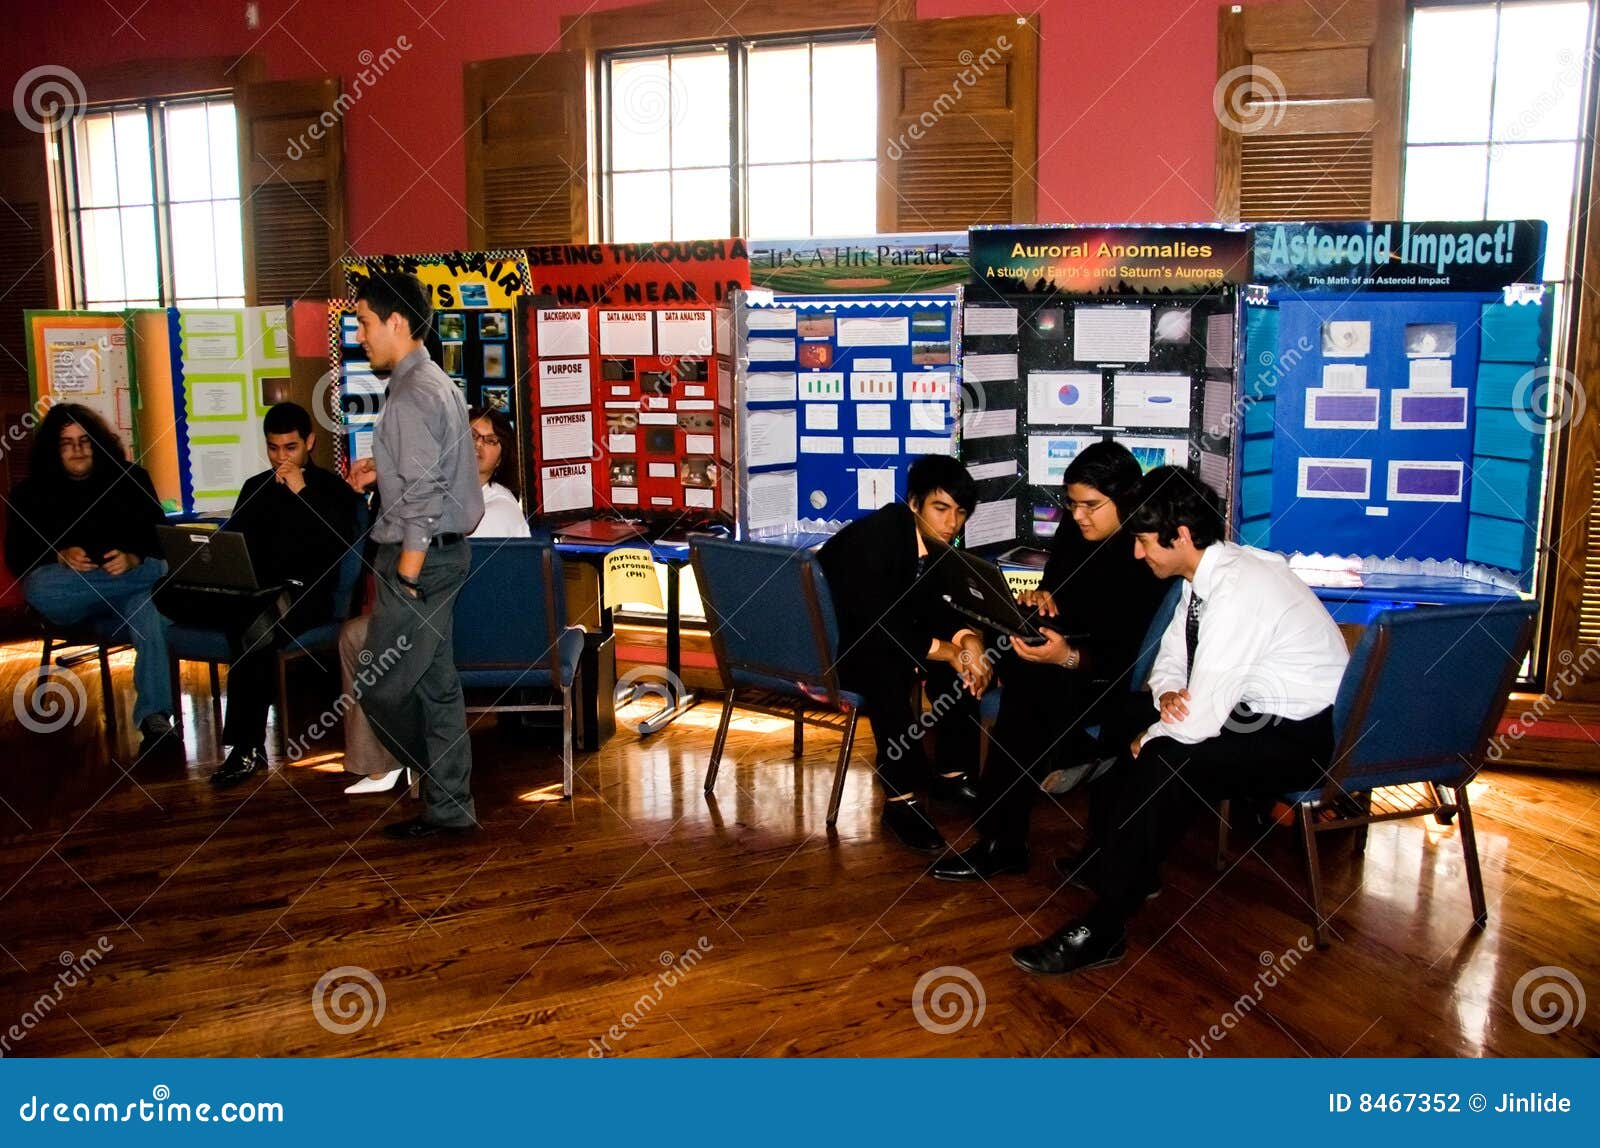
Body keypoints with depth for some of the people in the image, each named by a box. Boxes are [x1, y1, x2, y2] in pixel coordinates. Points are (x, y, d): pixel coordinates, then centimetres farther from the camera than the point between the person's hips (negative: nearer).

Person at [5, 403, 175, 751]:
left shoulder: (130, 478, 9)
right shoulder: (30, 492, 10)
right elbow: (17, 557, 5)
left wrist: (134, 559, -19)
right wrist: (61, 557, -17)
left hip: (130, 581, -1)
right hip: (67, 600, 1)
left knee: (149, 608, -38)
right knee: (38, 588, -36)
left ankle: (154, 716, -43)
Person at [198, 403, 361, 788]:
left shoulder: (332, 488, 8)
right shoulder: (255, 488, 22)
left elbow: (342, 542, -10)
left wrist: (303, 492, -13)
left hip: (309, 594, -3)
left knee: (255, 630, -33)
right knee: (258, 628, -33)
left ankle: (243, 746, -26)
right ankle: (250, 746, -28)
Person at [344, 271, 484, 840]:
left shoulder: (412, 394, -17)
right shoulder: (436, 382, 14)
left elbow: (423, 498, -22)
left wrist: (405, 580, -20)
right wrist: (380, 470, 14)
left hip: (419, 555, -10)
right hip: (443, 552, 10)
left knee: (381, 687, -1)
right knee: (436, 683, 13)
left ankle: (445, 803, 12)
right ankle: (449, 808, 20)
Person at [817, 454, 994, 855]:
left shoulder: (935, 541, -3)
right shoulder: (877, 534, -26)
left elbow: (934, 607, 2)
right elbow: (876, 622, -32)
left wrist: (966, 638, -20)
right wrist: (948, 650, -30)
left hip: (876, 632, 8)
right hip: (824, 642, -8)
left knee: (965, 659, -7)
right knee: (888, 669, -35)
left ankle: (951, 773, 4)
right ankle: (901, 799, -26)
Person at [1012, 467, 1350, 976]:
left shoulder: (1239, 591, -28)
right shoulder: (1209, 571, 1)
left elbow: (1200, 720, -29)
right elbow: (1171, 653, 14)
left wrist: (1152, 738, -9)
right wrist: (1167, 691, -8)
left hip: (1304, 739, -10)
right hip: (1260, 710, 10)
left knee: (1159, 765, -26)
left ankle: (1103, 929, -16)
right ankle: (1128, 870, 20)